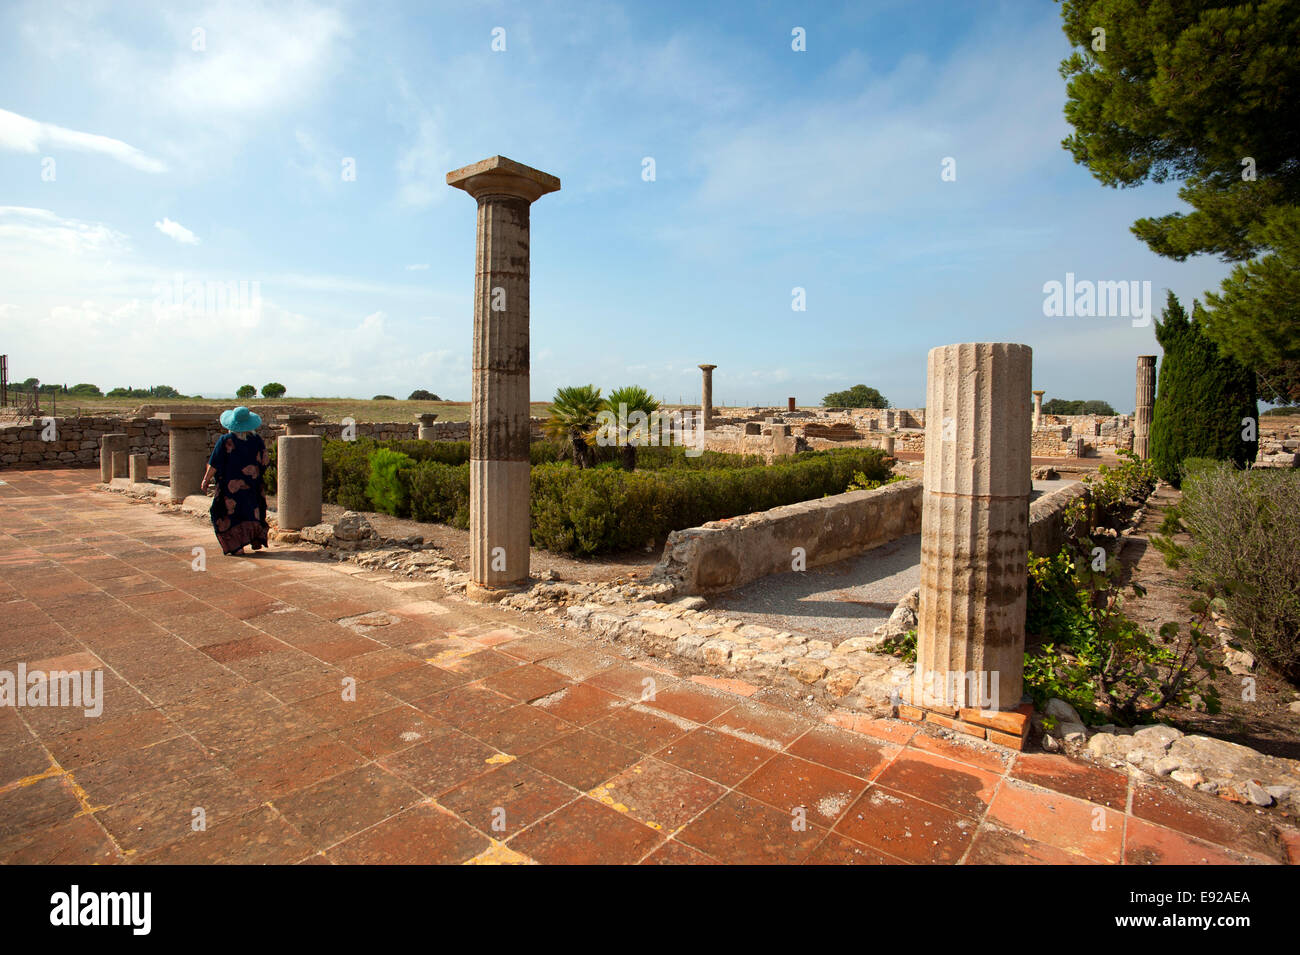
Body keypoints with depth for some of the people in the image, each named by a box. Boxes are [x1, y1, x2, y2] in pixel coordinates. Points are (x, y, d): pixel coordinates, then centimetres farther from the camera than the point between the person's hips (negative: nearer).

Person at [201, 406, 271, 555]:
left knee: (230, 513, 5)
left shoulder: (225, 440, -11)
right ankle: (257, 541, 21)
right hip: (252, 486, 3)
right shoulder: (257, 439, -4)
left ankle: (236, 546, 1)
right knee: (252, 510, 18)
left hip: (231, 486, -3)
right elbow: (265, 461, 1)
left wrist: (206, 479, 4)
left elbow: (214, 464, -8)